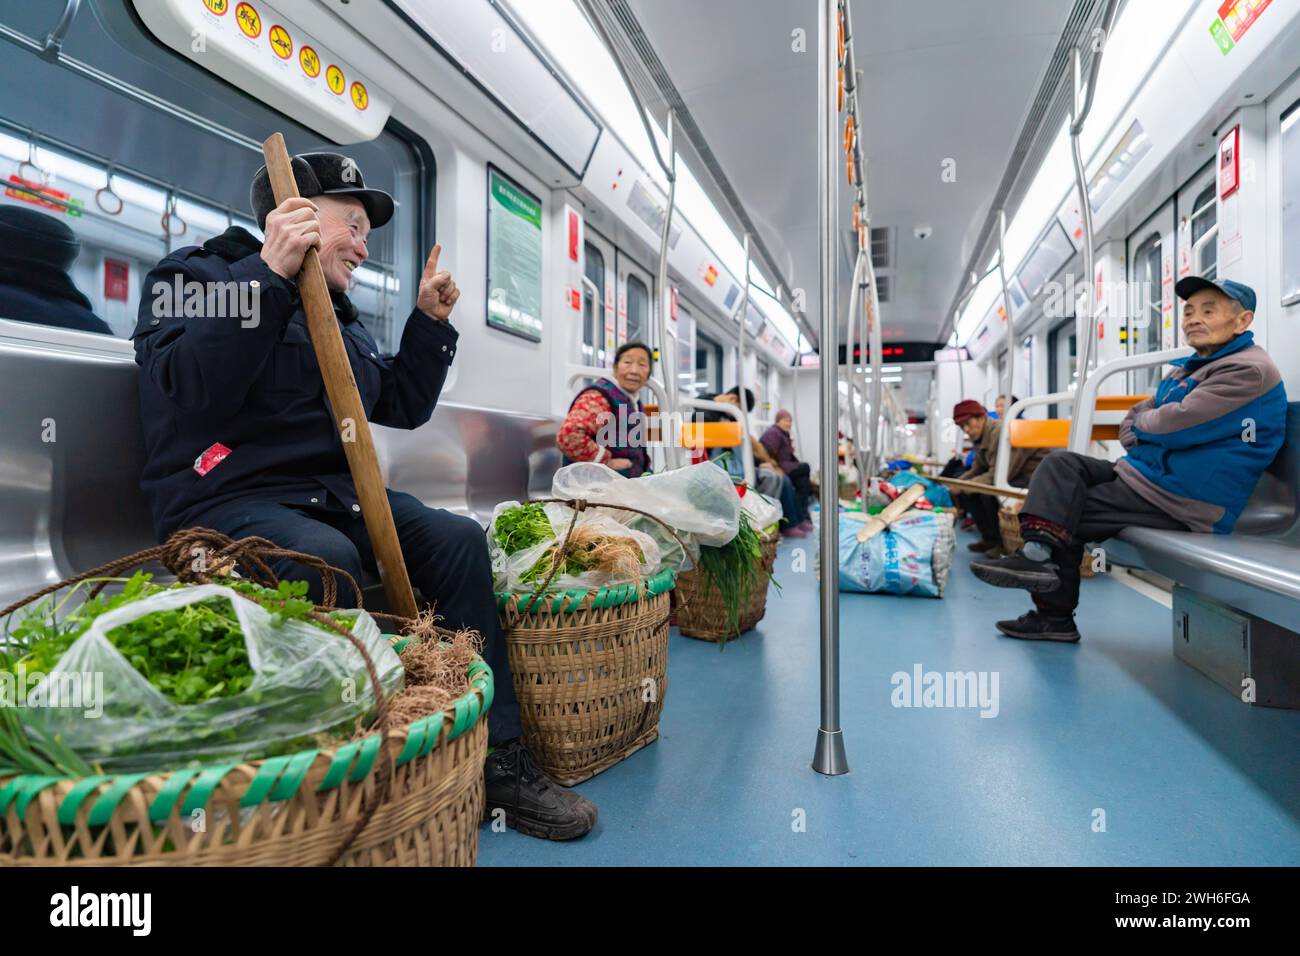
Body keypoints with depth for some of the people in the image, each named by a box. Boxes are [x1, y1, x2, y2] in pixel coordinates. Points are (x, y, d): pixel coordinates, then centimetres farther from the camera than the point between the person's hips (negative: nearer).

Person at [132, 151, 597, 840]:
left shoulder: (340, 318, 22)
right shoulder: (196, 274, 0)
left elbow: (404, 407, 22)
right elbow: (188, 388, -20)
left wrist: (430, 320, 16)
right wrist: (271, 274, -24)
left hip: (334, 493, 7)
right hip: (227, 500, -6)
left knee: (457, 537, -13)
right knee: (327, 558, -37)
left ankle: (495, 757, -14)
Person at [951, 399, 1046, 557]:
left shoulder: (1001, 432, -22)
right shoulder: (981, 437, 7)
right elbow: (976, 470, 8)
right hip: (1014, 475, 10)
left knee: (990, 493, -32)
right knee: (967, 492, -1)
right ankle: (990, 538, 8)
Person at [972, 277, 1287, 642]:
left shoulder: (1248, 370, -13)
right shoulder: (1186, 369, 18)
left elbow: (1178, 423, -24)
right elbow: (1132, 422, 17)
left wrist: (1143, 424, -1)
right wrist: (1147, 443, -5)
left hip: (1181, 500, -9)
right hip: (1150, 473, 9)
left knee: (1067, 513, -13)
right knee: (1062, 464, -5)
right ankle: (1040, 550, -20)